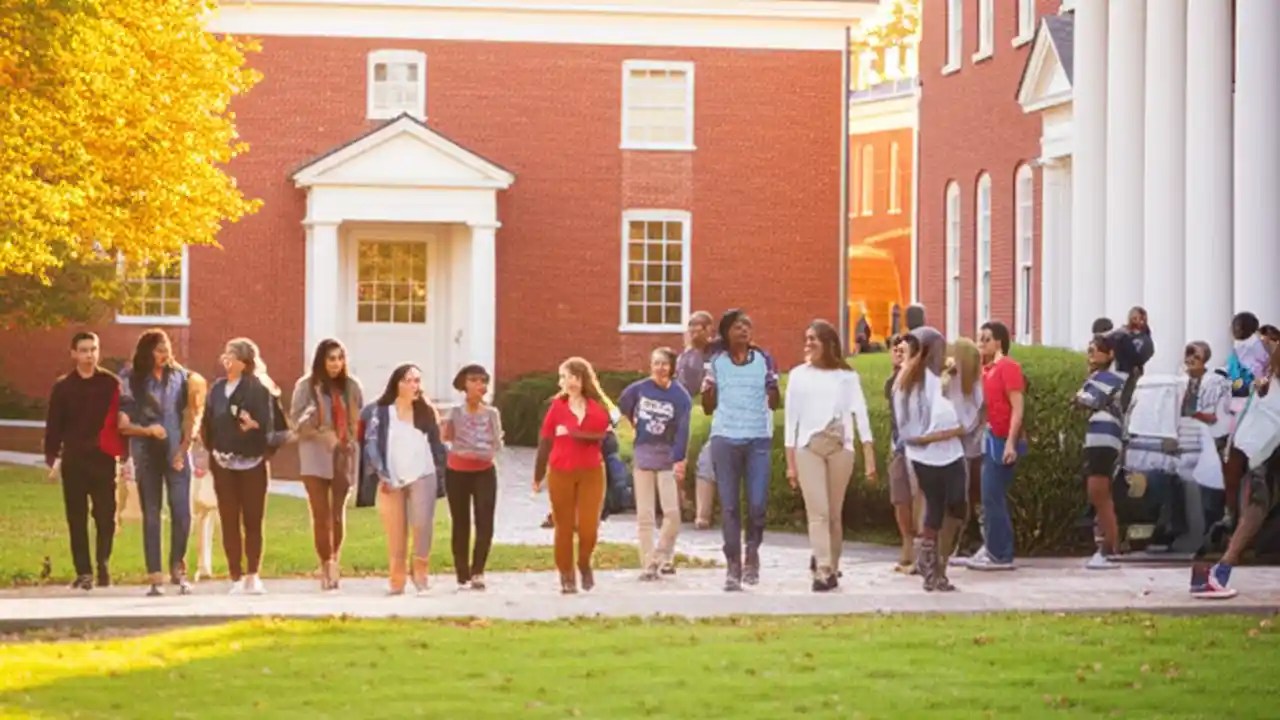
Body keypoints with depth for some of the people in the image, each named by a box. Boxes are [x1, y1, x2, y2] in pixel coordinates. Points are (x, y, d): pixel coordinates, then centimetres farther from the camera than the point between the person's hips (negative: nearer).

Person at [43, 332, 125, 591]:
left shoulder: (111, 384, 3)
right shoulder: (63, 387, 5)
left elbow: (121, 420, 2)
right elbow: (54, 425, 6)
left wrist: (124, 455, -3)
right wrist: (52, 457, -1)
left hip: (103, 460, -1)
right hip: (73, 461, 1)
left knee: (106, 516, -2)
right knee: (76, 518, 1)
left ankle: (103, 565, 16)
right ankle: (84, 572, 5)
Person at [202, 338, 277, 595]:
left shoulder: (258, 388, -4)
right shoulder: (218, 388, 10)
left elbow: (268, 423, -9)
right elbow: (209, 422, 9)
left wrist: (254, 425, -24)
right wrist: (211, 449, 0)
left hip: (251, 461, -4)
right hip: (223, 463, 4)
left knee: (252, 521, 1)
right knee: (229, 521, 3)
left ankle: (253, 576, 7)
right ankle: (237, 577, 8)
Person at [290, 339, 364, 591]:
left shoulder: (351, 386, 5)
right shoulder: (306, 386, 1)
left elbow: (361, 420, 11)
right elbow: (296, 420, -1)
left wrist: (355, 445, 0)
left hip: (343, 458, 1)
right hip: (315, 457, -1)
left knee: (338, 514, 3)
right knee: (321, 515, -4)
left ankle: (335, 561, 17)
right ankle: (326, 566, 1)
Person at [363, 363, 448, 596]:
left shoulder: (426, 412, 11)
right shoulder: (382, 412, 3)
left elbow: (436, 445, 13)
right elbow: (371, 443, -3)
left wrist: (442, 476, 7)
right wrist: (381, 474, -14)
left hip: (422, 477, 0)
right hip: (392, 480, 0)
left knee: (422, 526, -16)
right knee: (395, 534, 3)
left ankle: (421, 575, -5)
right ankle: (396, 580, 10)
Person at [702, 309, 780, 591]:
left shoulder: (764, 360, 4)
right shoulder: (716, 364, 6)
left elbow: (774, 404, 5)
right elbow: (708, 408, 9)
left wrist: (772, 385, -15)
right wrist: (707, 388, -10)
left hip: (758, 440, -1)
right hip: (725, 440, 1)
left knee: (757, 504, -6)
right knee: (729, 506, 1)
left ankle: (752, 553, 17)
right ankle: (733, 565, 6)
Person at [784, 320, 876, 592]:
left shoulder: (847, 376, 6)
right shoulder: (798, 375, 7)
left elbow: (860, 414, 1)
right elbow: (791, 418, 8)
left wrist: (870, 458, -8)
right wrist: (790, 462, 4)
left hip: (840, 447, 0)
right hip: (808, 447, 0)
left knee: (834, 513, 6)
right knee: (817, 511, -10)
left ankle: (830, 567, 19)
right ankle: (824, 571, -15)